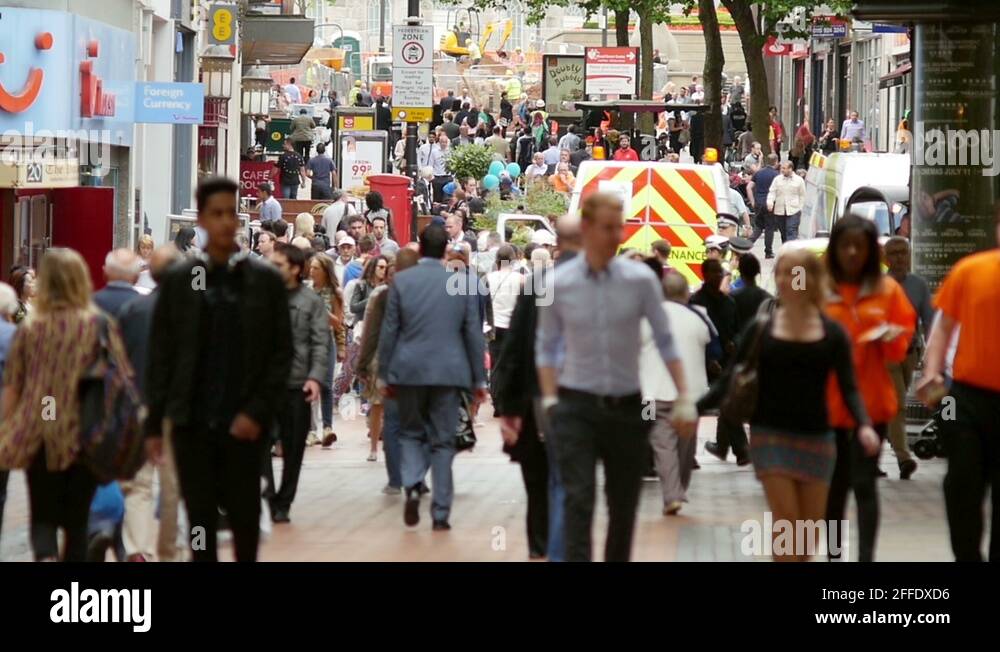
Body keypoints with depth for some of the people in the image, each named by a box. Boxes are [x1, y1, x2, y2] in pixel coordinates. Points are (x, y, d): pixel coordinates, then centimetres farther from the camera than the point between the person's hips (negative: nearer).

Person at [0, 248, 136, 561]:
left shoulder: (29, 327, -2)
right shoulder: (101, 325, -4)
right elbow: (123, 381, -3)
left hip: (38, 437, 0)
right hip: (85, 437, 0)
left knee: (43, 517, 10)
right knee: (76, 521, 12)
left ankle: (45, 558, -19)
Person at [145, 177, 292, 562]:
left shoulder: (267, 280, 3)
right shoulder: (177, 280, 4)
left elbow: (281, 353, 1)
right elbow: (160, 356, 5)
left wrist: (258, 412, -9)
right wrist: (153, 425, 1)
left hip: (243, 422, -1)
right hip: (192, 422, 1)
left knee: (245, 515, 4)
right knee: (200, 518, 3)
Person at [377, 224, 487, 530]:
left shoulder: (401, 281, -3)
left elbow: (389, 331, 0)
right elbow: (473, 333, 2)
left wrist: (384, 375, 8)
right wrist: (479, 379, 9)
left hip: (409, 370, 0)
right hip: (448, 372, 0)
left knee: (411, 433, 16)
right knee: (443, 441, 6)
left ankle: (412, 485, -9)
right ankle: (441, 513, 5)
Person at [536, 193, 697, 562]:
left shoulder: (641, 280, -2)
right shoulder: (559, 285, -2)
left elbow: (665, 342, 2)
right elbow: (546, 347, 9)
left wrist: (684, 398, -3)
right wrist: (550, 400, 1)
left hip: (627, 407, 1)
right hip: (577, 407, -1)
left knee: (624, 507, 11)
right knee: (578, 502, -11)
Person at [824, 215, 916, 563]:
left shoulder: (887, 289, 4)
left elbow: (901, 347, 5)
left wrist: (890, 338, -15)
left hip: (872, 401, -1)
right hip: (827, 401, 1)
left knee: (864, 483, -6)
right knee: (834, 484, 8)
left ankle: (866, 558, -7)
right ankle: (834, 554, 19)